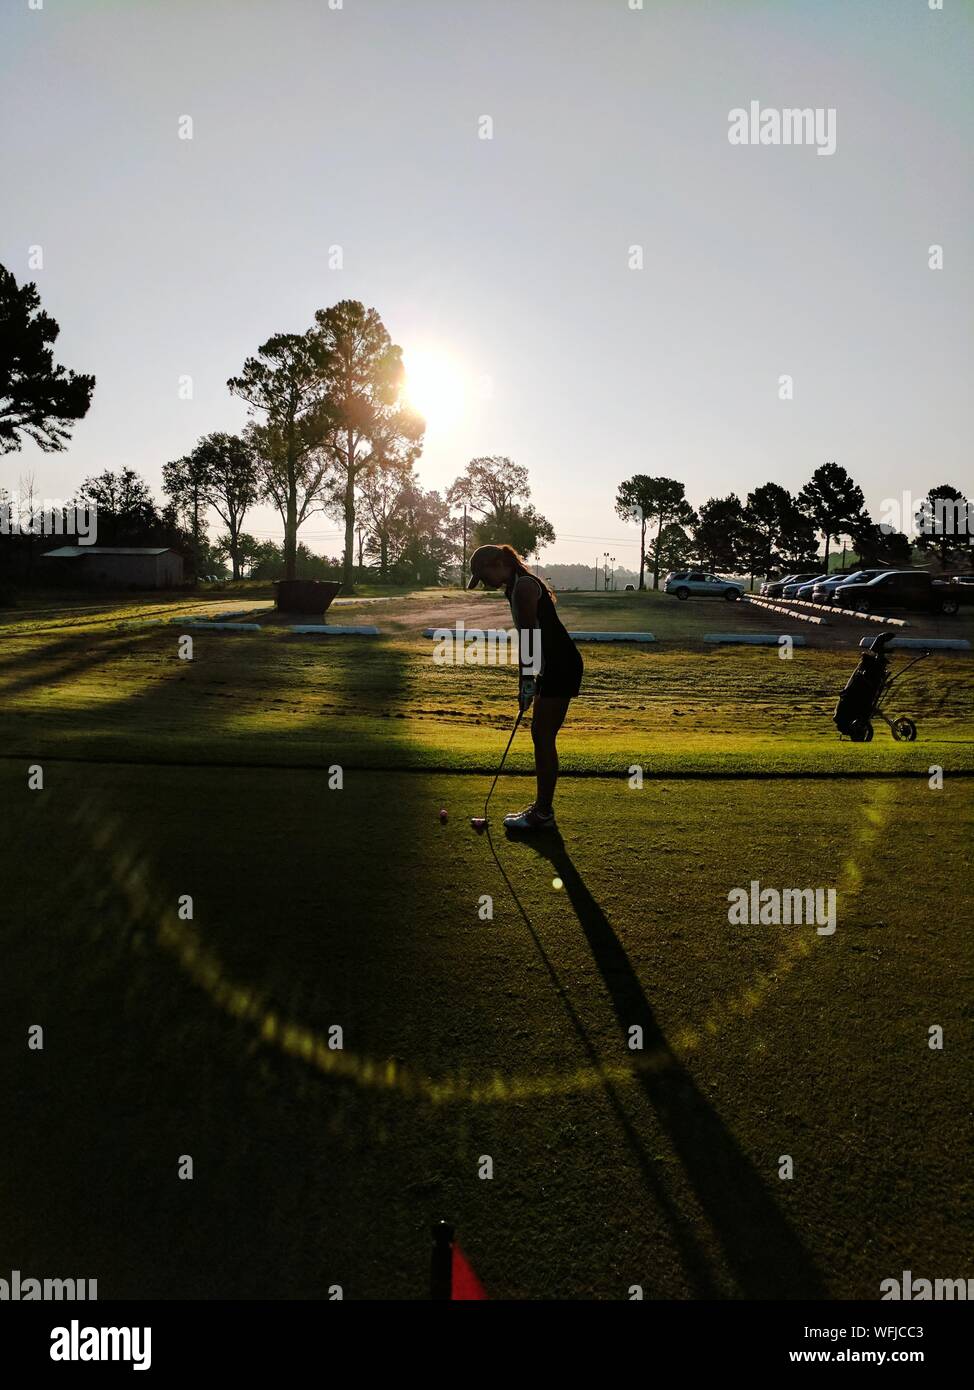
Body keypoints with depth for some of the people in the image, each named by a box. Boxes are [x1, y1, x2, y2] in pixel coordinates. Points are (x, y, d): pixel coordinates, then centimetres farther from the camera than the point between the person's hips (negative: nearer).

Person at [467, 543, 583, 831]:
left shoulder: (524, 586, -16)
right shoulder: (515, 588, 14)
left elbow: (530, 636, -19)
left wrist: (527, 681, -17)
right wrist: (526, 683, 15)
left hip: (561, 666, -10)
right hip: (553, 666, 10)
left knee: (543, 738, -5)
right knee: (540, 735, 13)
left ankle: (543, 813, 1)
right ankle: (542, 807, 21)